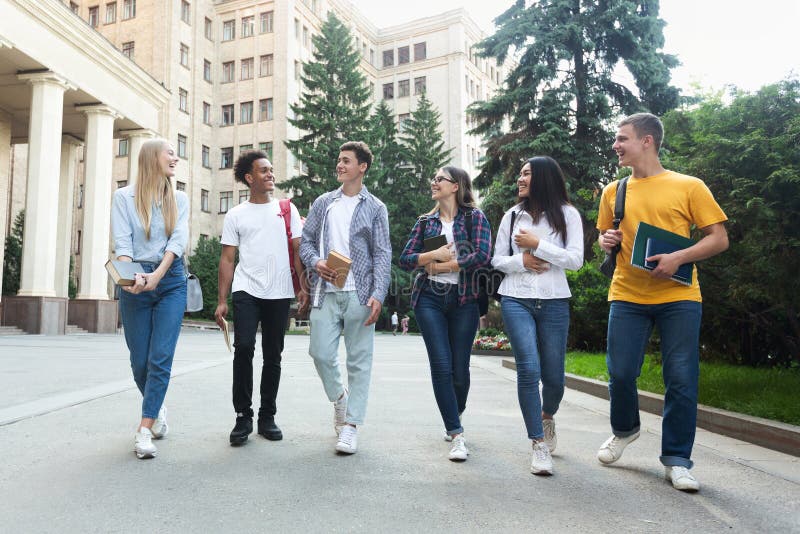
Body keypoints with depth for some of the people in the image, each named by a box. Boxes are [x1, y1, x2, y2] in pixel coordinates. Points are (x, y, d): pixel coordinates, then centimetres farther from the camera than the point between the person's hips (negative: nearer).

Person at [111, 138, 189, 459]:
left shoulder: (179, 199, 9)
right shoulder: (124, 197, 4)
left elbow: (179, 240, -5)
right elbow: (122, 242, -7)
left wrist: (157, 275, -20)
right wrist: (131, 275, -26)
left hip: (171, 281, 1)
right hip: (136, 282, -1)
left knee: (161, 357, -9)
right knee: (139, 361, 6)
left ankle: (144, 430, -5)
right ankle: (157, 408, 32)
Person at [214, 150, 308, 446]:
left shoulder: (287, 209, 10)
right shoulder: (236, 215, 8)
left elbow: (298, 250, 6)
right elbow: (227, 259, 7)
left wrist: (304, 287, -5)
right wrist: (221, 300, 0)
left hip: (279, 294, 1)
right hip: (246, 291, -1)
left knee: (273, 356, 6)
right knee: (243, 348, -15)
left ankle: (267, 417, 18)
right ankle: (243, 416, -1)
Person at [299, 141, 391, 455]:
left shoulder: (375, 208, 5)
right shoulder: (323, 203, 14)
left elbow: (382, 255, -1)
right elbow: (306, 240, 14)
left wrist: (378, 295, -13)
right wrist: (315, 263, -8)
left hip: (359, 293, -2)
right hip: (325, 292, 2)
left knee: (359, 360, 0)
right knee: (320, 353, -2)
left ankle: (350, 426, 9)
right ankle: (339, 398, 27)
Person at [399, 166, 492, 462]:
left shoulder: (474, 217, 4)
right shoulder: (426, 222, 13)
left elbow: (482, 256, -11)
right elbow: (405, 258, 7)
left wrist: (445, 266, -7)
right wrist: (434, 255, -9)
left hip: (463, 299, -2)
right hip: (429, 299, 2)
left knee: (460, 368, 4)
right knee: (441, 365, -9)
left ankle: (454, 418, 33)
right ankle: (457, 435, -4)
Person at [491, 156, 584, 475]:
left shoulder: (567, 215, 2)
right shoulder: (512, 215, 9)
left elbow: (575, 260, -7)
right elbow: (497, 260, 10)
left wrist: (537, 244, -12)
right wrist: (521, 261, -9)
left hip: (554, 302, 0)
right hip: (516, 300, 1)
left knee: (553, 375, 6)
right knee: (528, 369, -13)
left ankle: (547, 415, 40)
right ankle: (539, 444, -2)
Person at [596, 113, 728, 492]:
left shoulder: (689, 186, 1)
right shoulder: (614, 191, 11)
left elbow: (718, 238, 0)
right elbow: (603, 235, 22)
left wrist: (678, 258, -15)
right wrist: (606, 241, -2)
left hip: (678, 296, -2)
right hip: (627, 295, 3)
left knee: (681, 379, -1)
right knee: (620, 373, 1)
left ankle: (676, 460, 14)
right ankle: (625, 429, 31)